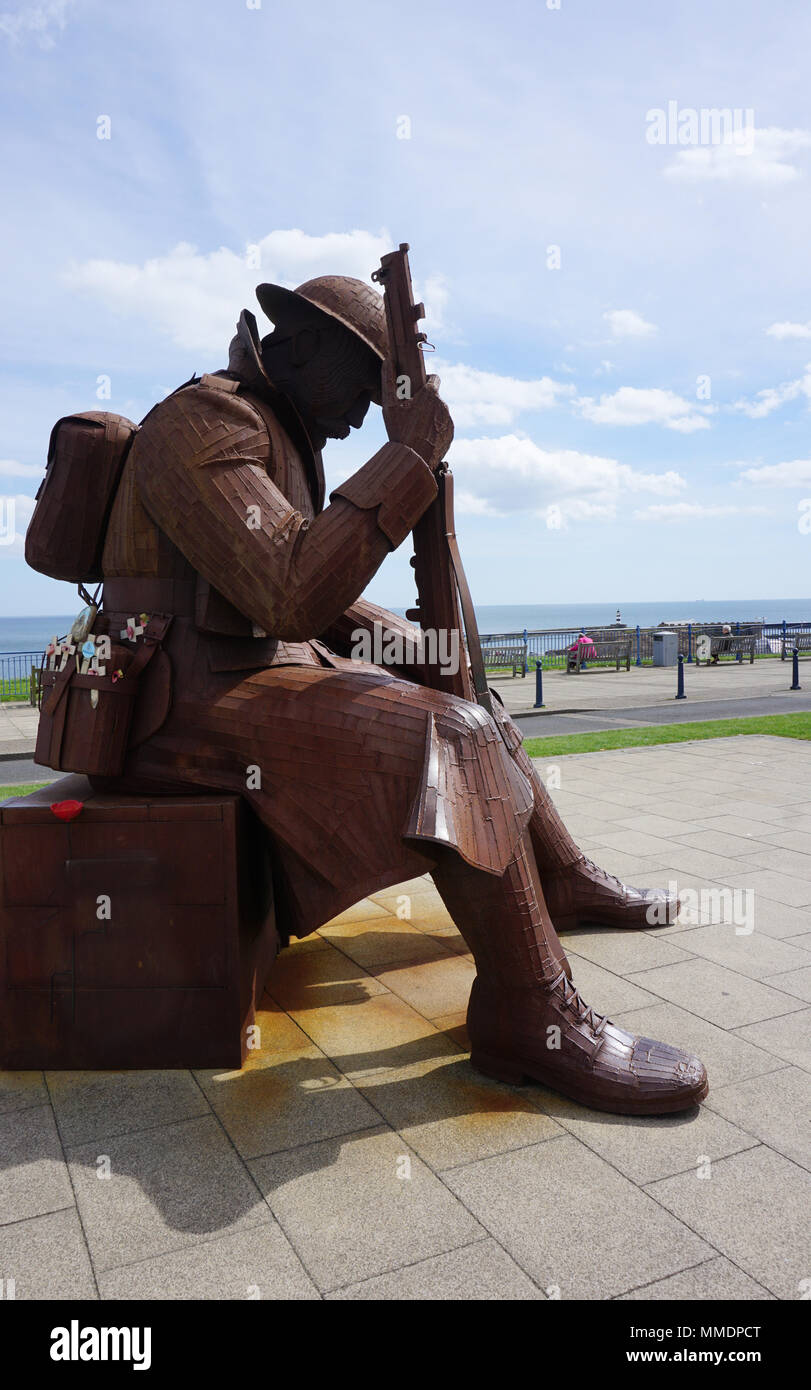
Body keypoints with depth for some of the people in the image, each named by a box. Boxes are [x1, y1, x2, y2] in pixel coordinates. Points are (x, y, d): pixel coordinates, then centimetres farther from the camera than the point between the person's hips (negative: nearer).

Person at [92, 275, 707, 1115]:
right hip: (198, 707, -10)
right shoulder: (205, 420, -14)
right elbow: (290, 594, -30)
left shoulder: (285, 439, 18)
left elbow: (307, 598, 24)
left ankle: (566, 883, 26)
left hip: (273, 673, 11)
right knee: (454, 741, -27)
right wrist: (406, 459, -24)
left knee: (469, 707, 13)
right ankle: (532, 1022, -17)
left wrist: (395, 634, 8)